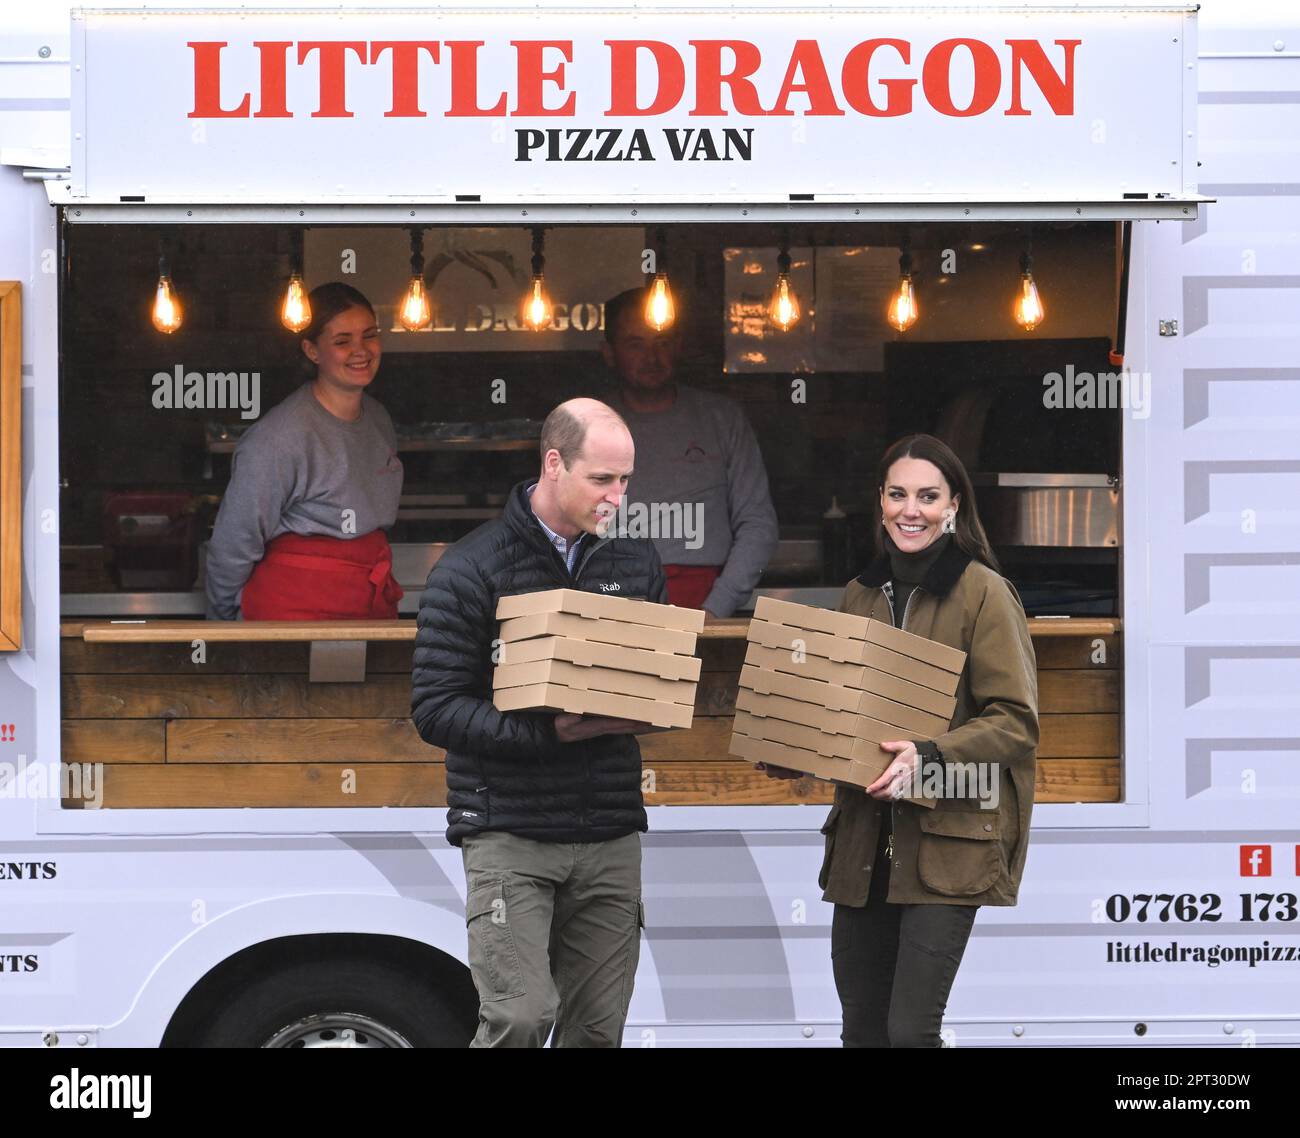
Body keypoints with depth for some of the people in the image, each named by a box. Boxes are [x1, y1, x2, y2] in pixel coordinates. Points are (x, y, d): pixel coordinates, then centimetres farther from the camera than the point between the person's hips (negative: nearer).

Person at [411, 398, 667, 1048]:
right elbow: (436, 709, -9)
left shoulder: (636, 564, 12)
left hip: (611, 838, 5)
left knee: (598, 1029, 4)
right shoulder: (470, 571, -4)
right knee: (521, 1016, -17)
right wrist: (549, 732, -21)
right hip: (509, 832, -5)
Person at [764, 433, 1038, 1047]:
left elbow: (1016, 721, -12)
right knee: (861, 1029, 10)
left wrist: (930, 756, -26)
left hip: (948, 843, -6)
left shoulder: (984, 593, -7)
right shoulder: (861, 594, 13)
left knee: (910, 1030, -12)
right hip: (863, 841, 6)